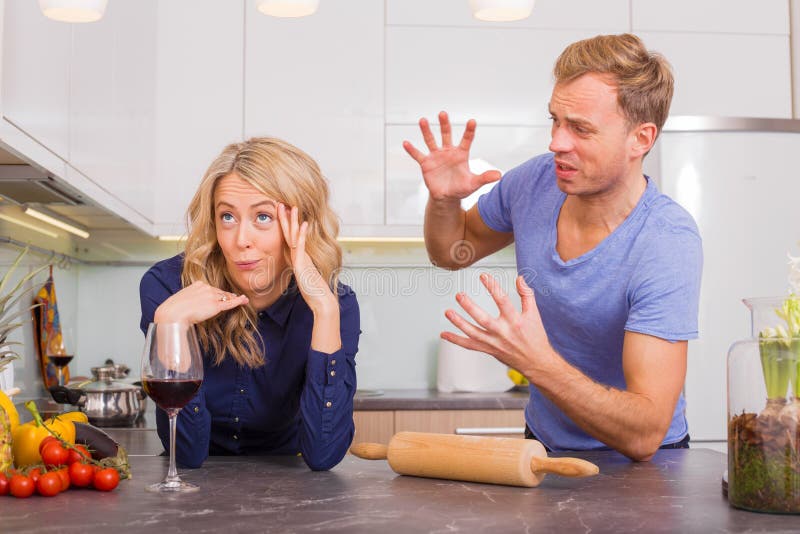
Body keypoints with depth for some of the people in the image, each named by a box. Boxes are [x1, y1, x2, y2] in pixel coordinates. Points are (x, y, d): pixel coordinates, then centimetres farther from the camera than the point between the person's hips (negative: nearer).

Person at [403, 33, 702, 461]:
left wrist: (535, 361, -40)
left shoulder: (666, 245, -24)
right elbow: (452, 252, 12)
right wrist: (444, 200, -9)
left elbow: (646, 435, -28)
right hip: (542, 440, 5)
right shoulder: (536, 181, -8)